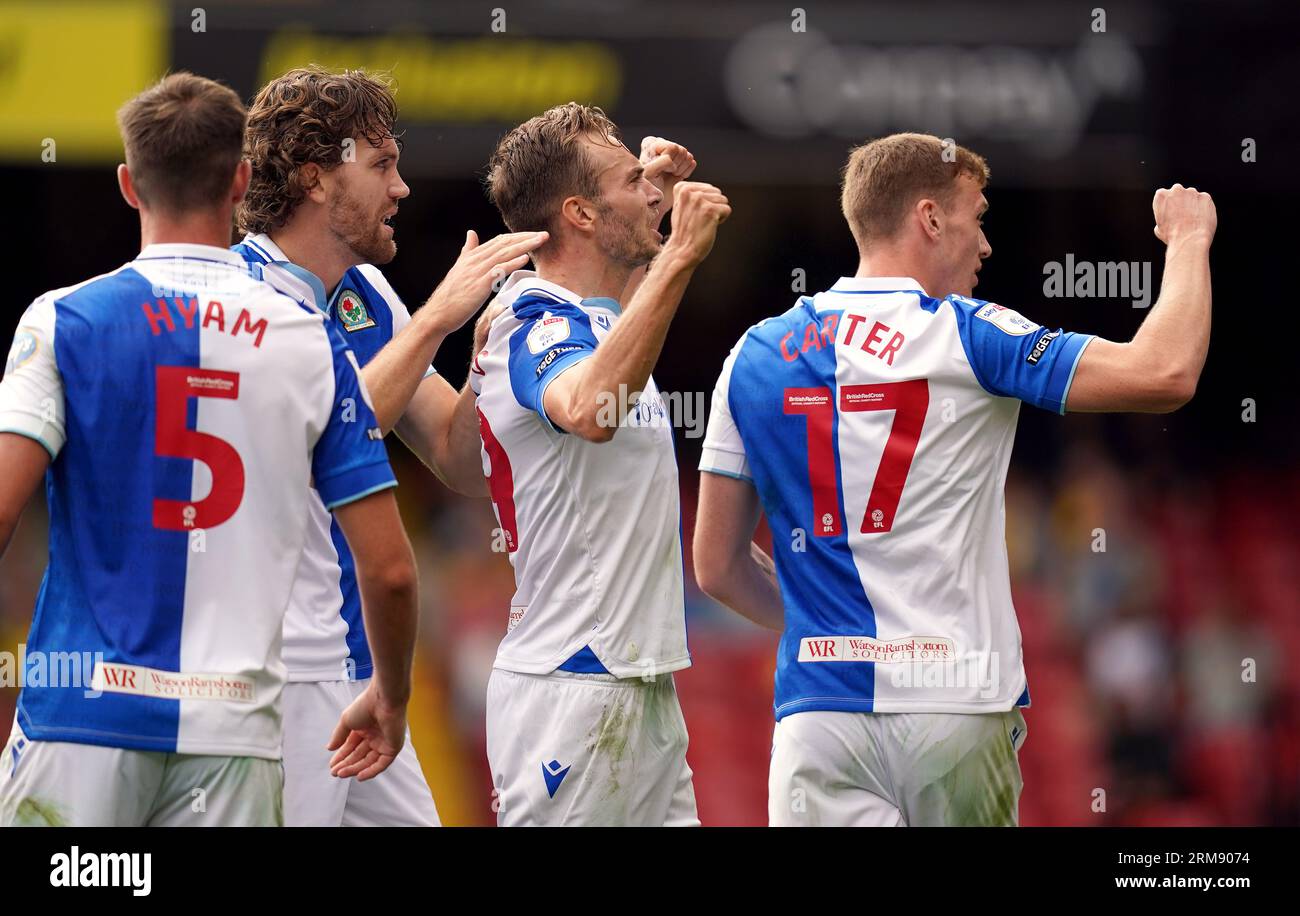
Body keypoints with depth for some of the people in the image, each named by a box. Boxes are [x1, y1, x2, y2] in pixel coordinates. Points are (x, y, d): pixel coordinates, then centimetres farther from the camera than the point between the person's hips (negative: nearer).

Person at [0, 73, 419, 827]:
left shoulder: (65, 321, -1)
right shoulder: (311, 341, 4)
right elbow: (389, 568, 4)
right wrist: (391, 695, 22)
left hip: (84, 714, -2)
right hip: (234, 732, 2)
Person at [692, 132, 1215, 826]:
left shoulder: (756, 354, 9)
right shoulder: (965, 336, -3)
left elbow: (717, 566, 14)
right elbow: (1165, 373, -10)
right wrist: (1188, 241, 7)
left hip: (820, 706, 3)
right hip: (955, 705, -3)